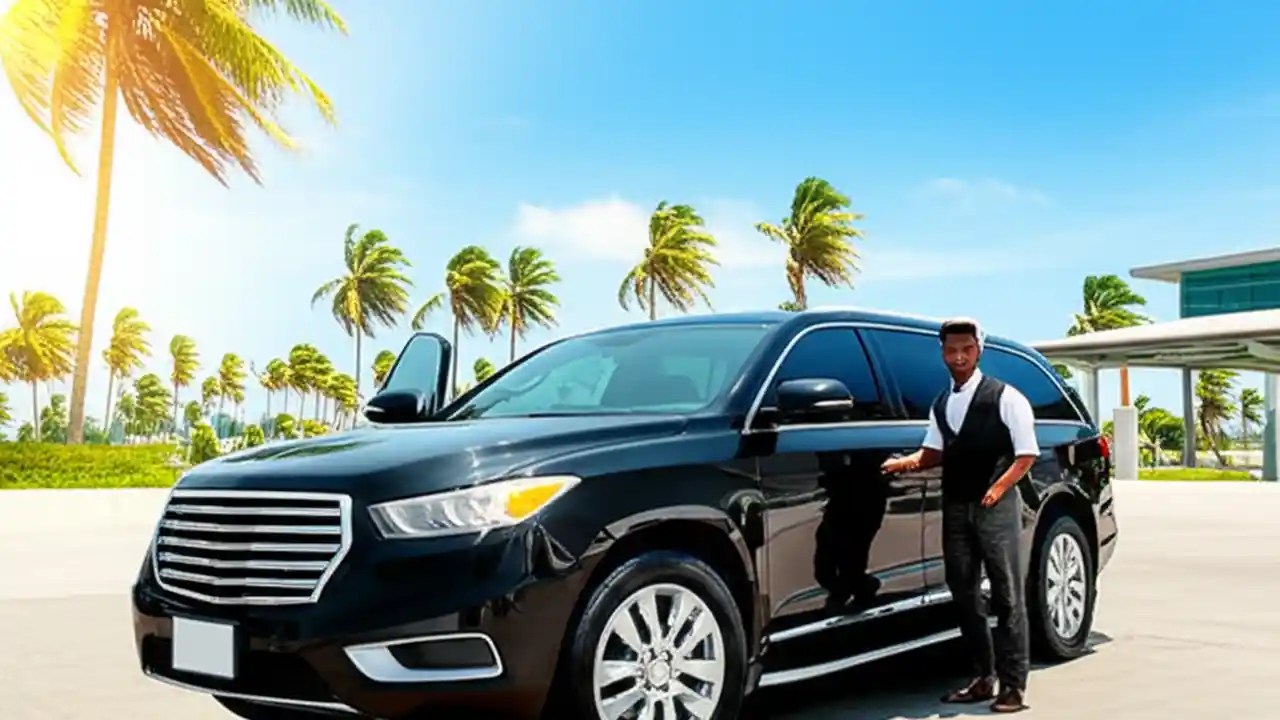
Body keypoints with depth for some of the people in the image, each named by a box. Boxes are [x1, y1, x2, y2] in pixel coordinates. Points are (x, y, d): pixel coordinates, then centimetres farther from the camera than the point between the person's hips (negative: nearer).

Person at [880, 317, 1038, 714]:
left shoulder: (1005, 397, -5)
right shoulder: (941, 403, 13)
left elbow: (1026, 455, -6)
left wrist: (998, 488, -18)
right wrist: (908, 462, -5)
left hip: (996, 504, -6)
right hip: (955, 506, 6)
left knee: (1007, 594, -2)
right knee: (963, 592, 10)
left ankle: (1013, 684, 3)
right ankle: (983, 677, 21)